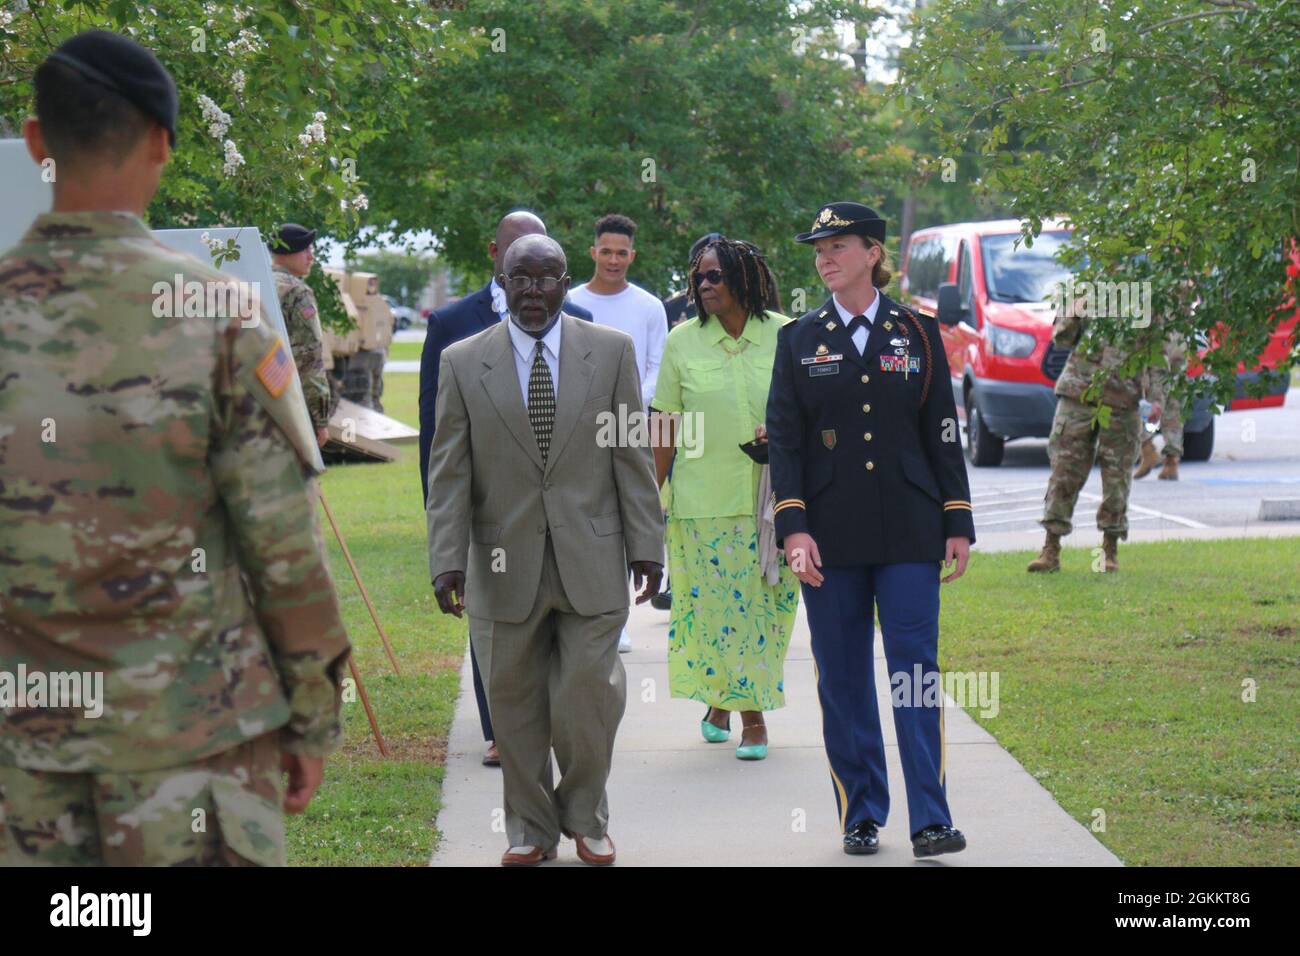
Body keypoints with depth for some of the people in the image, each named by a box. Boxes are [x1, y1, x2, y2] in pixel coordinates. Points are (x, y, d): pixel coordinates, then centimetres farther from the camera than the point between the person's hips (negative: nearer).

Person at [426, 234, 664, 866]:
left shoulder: (611, 351, 4)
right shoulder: (463, 363, 2)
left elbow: (632, 456, 5)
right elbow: (448, 473, 1)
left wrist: (645, 545, 2)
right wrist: (447, 559, -7)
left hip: (591, 562, 0)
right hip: (505, 565, 0)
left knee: (590, 697, -2)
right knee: (516, 705, 7)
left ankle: (584, 817, 20)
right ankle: (529, 828, 22)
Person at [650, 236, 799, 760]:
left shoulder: (785, 336, 0)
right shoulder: (682, 342, 3)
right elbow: (666, 426, 8)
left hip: (769, 498, 0)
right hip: (702, 500, 0)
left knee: (763, 605, 0)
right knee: (711, 603, 0)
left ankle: (751, 708, 11)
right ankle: (721, 700, 19)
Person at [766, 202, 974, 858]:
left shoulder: (917, 334, 6)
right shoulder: (799, 340, 6)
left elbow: (943, 433, 8)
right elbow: (782, 440, 2)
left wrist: (958, 524, 3)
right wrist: (793, 527, -9)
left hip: (908, 531, -1)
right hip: (830, 533, 1)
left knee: (916, 670, -6)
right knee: (843, 680, 4)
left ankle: (929, 821, -6)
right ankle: (861, 816, 13)